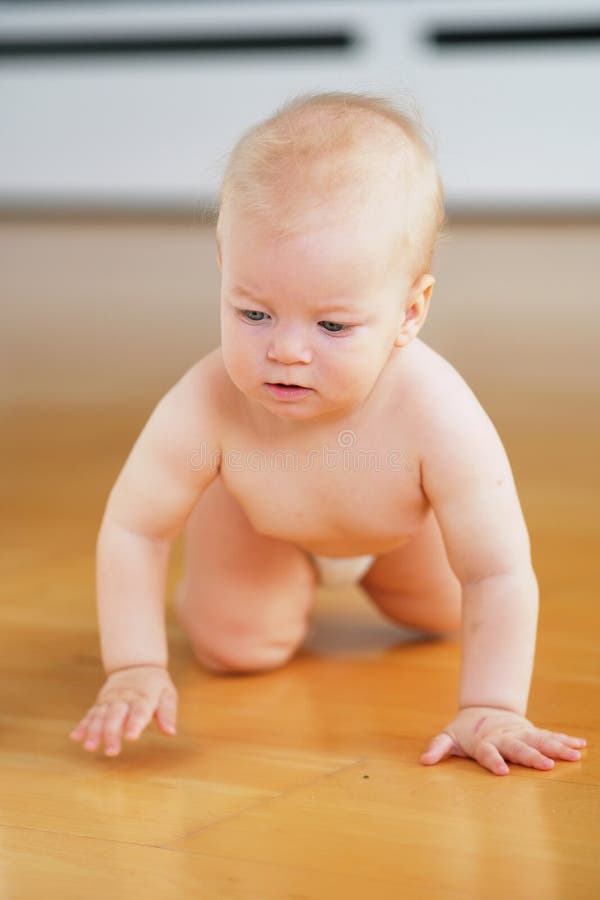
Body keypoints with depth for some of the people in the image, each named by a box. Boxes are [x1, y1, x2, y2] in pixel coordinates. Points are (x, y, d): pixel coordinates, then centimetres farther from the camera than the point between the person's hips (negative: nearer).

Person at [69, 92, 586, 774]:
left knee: (445, 616, 22)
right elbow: (132, 528, -29)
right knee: (237, 648, 2)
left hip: (399, 528, 1)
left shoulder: (439, 419, -48)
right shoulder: (206, 409, -45)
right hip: (255, 510, -1)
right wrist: (135, 671, -31)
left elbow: (498, 576, -39)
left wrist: (490, 711, -44)